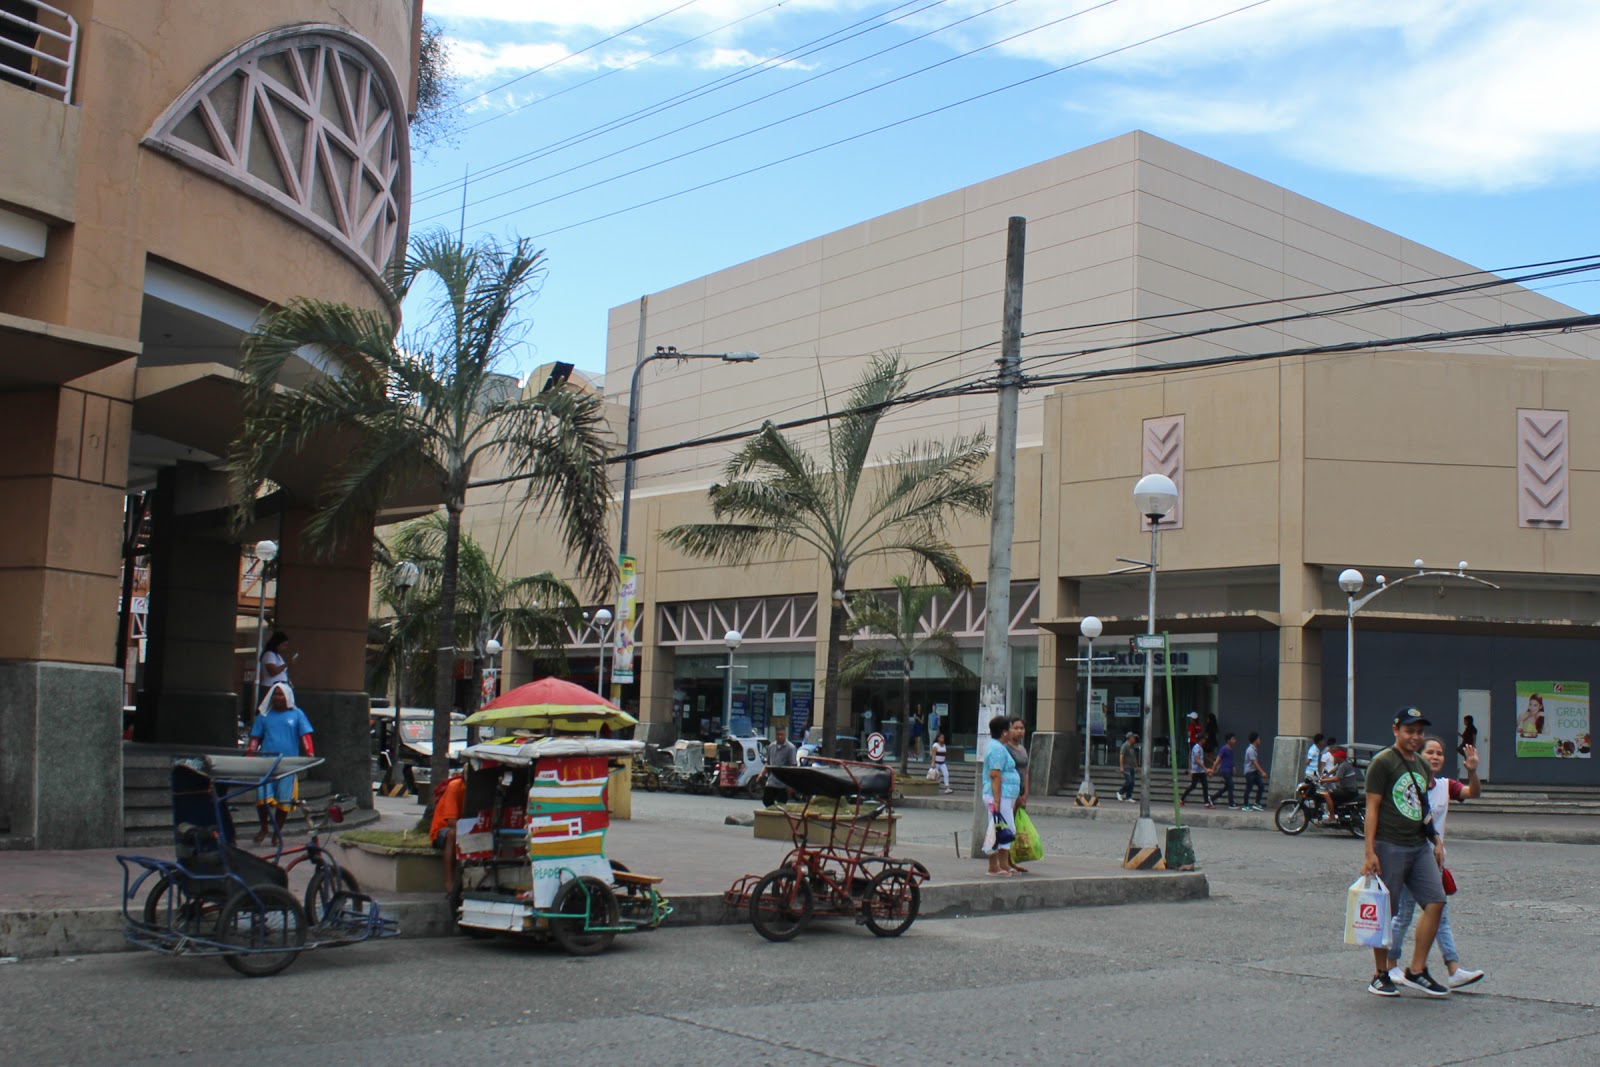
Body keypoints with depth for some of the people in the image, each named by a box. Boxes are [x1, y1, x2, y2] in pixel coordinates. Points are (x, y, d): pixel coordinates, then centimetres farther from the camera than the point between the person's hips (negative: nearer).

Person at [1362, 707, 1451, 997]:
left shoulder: (1422, 765, 16)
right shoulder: (1383, 762, -7)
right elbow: (1372, 807, -10)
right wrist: (1369, 851, -15)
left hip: (1419, 847, 7)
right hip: (1389, 847, -7)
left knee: (1436, 902, -2)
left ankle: (1416, 971, 7)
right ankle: (1381, 976, 11)